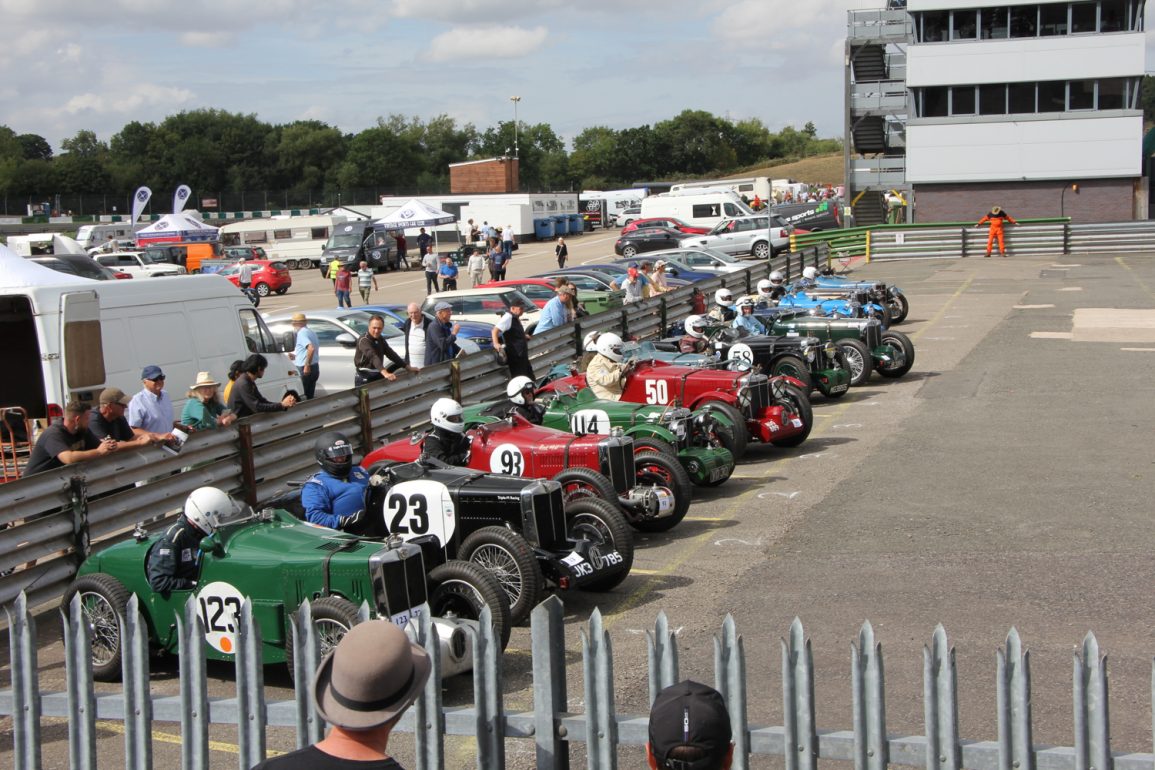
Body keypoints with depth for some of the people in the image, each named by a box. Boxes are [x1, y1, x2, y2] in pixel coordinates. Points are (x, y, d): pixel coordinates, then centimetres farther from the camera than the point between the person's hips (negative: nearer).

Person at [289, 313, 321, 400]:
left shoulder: (302, 333, -14)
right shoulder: (311, 332, 16)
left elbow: (311, 348, -29)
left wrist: (307, 365, -25)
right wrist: (296, 356, 24)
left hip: (305, 370, -10)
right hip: (315, 368, 10)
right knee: (310, 396, 13)